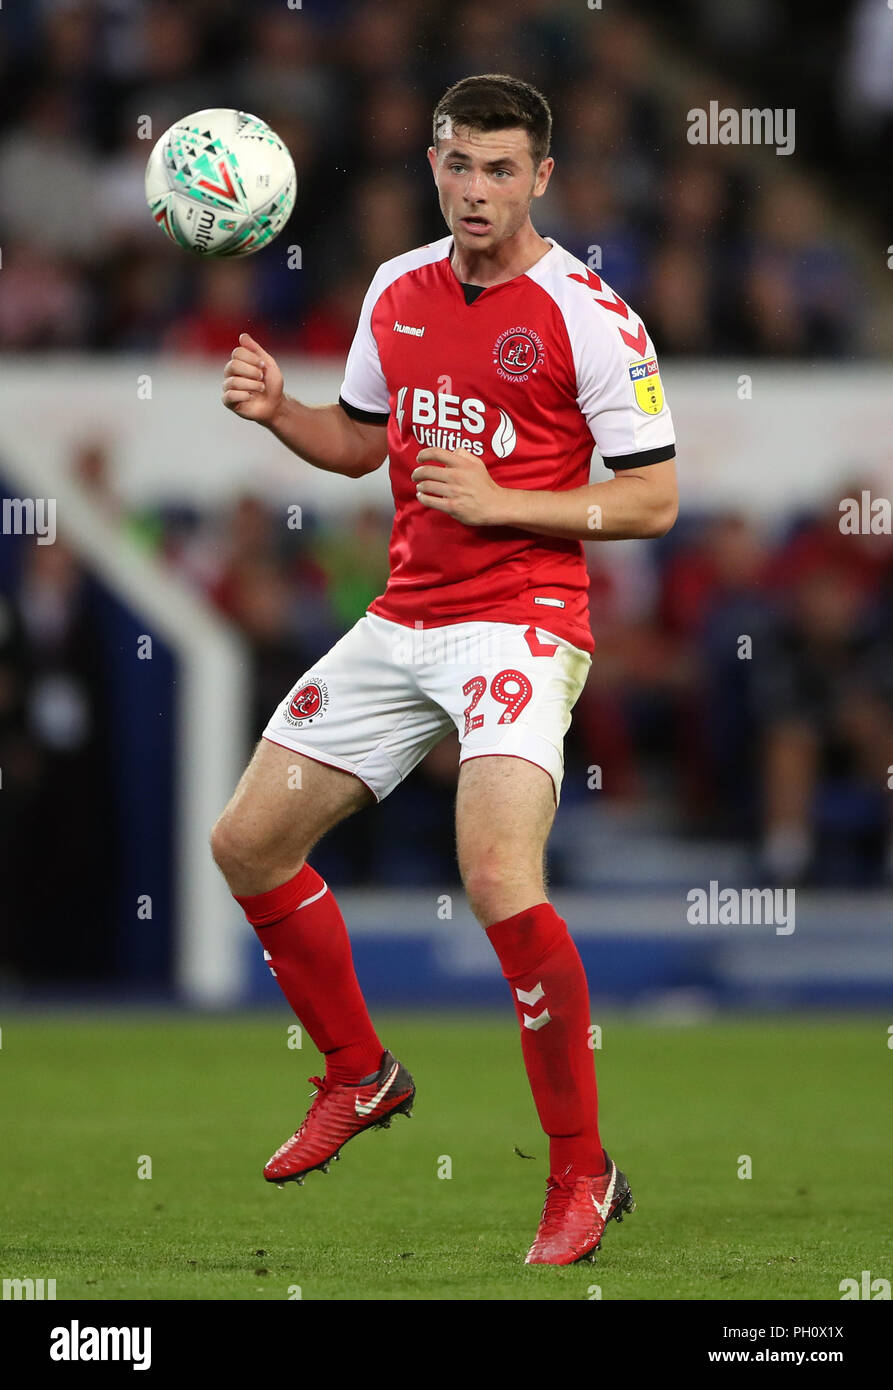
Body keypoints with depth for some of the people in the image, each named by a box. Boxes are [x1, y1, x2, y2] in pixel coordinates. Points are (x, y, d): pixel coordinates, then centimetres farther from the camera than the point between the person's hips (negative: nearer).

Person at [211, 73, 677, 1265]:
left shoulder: (587, 314, -10)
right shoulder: (397, 291, 9)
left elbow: (653, 500, -10)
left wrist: (500, 499, -19)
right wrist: (278, 411, 2)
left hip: (522, 620, -7)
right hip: (404, 620, 7)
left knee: (498, 876, -26)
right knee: (248, 843, 8)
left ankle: (584, 1176, -13)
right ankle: (360, 1076, 29)